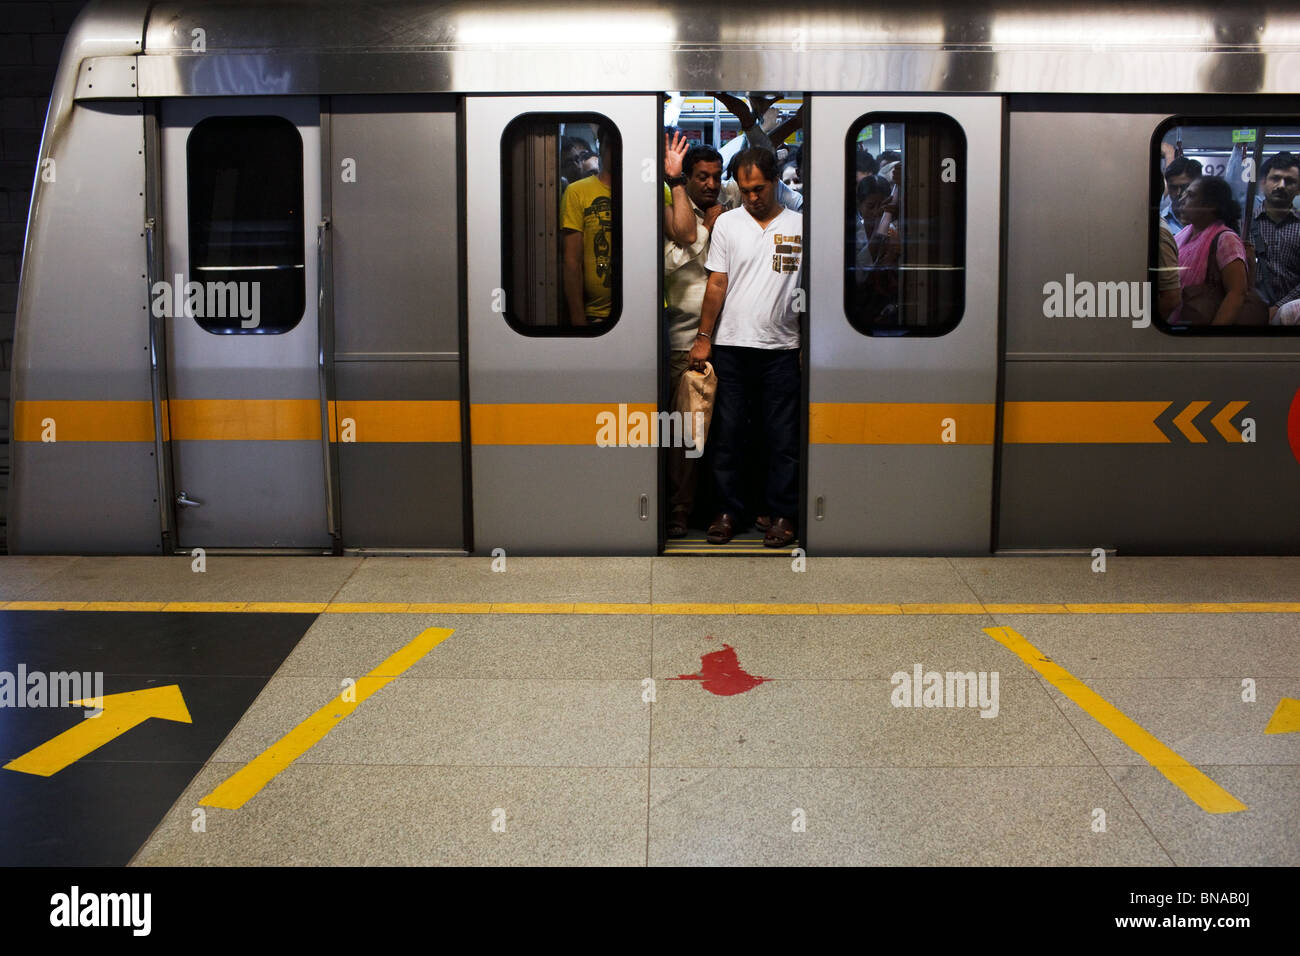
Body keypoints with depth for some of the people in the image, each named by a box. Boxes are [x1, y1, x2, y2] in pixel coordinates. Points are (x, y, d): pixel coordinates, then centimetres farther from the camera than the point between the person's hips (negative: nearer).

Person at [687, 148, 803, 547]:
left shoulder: (800, 226, 3)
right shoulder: (727, 223, 5)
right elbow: (716, 284, 4)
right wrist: (703, 338, 1)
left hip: (781, 348, -1)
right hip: (730, 346, 1)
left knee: (783, 436, 3)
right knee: (727, 432, 4)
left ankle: (782, 515, 12)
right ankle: (729, 510, 15)